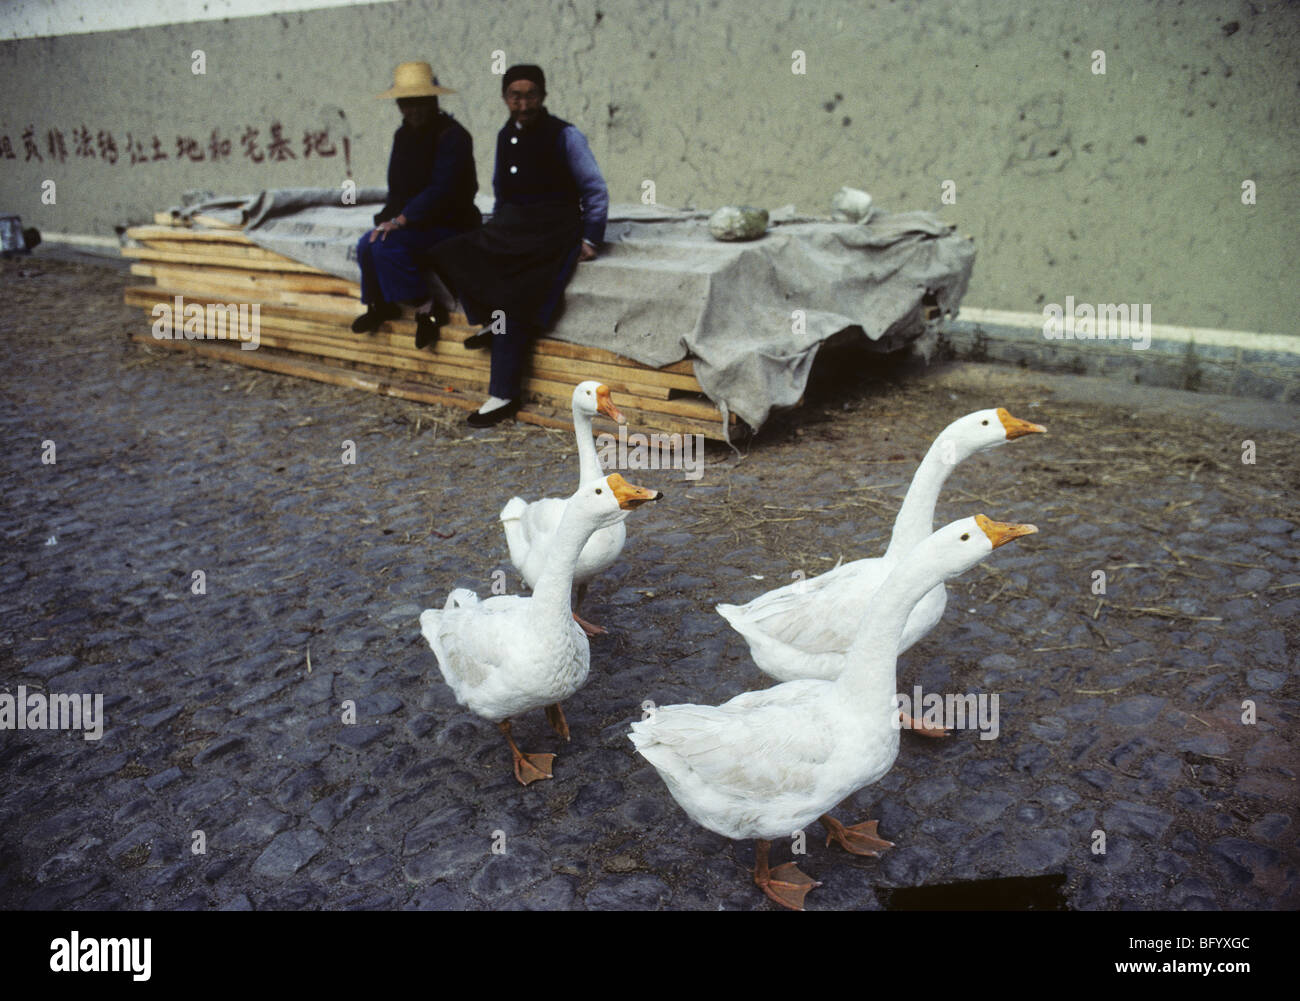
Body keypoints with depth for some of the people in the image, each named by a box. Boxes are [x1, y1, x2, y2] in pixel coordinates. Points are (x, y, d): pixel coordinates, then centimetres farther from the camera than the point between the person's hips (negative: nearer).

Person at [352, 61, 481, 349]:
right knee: (367, 245, -17)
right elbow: (397, 187, 14)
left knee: (387, 244, -28)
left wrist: (401, 220, -27)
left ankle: (426, 306, -14)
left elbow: (442, 189, -23)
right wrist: (389, 218, -5)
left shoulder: (452, 136, -14)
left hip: (450, 227, -7)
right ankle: (379, 305, 6)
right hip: (413, 224, 7)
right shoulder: (404, 135, 10)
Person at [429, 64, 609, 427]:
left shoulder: (565, 137, -5)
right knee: (446, 254, -13)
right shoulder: (505, 136, 13)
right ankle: (492, 320, -10)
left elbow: (595, 191, -2)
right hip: (510, 230, 7)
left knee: (517, 302, -21)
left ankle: (503, 395, -13)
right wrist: (495, 230, 18)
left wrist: (589, 239, -6)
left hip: (554, 234, -7)